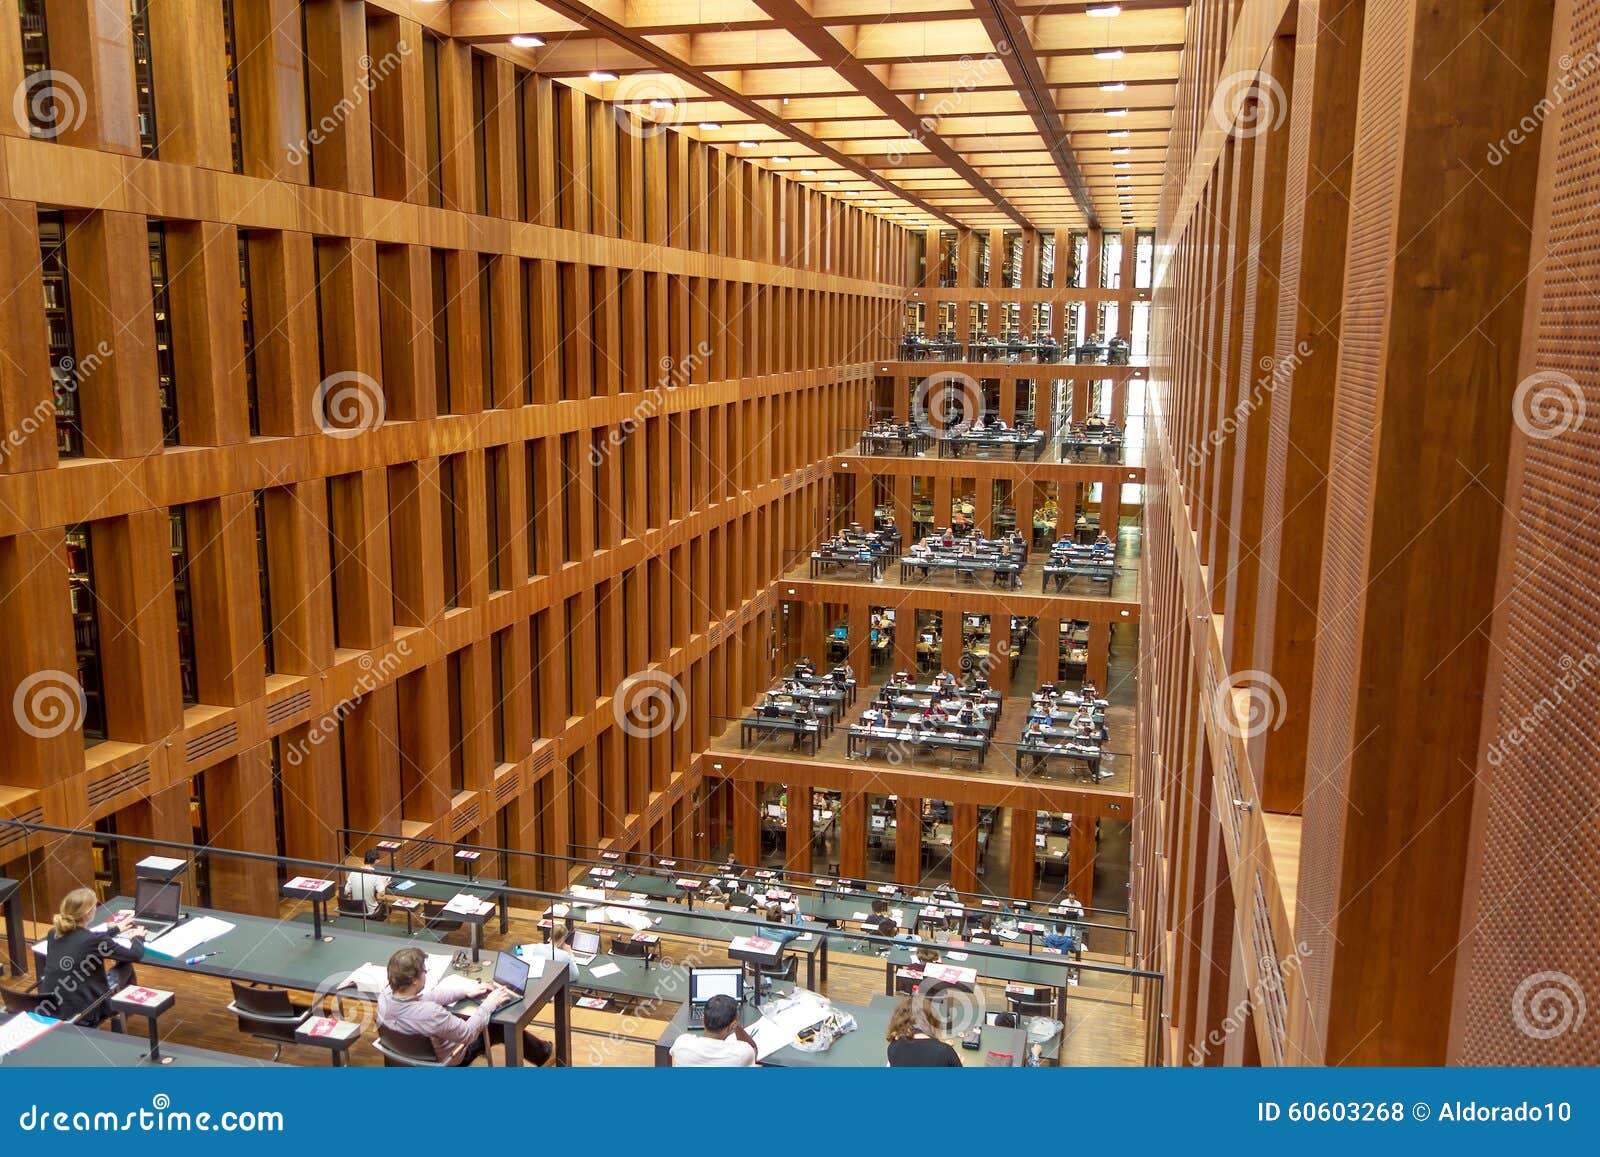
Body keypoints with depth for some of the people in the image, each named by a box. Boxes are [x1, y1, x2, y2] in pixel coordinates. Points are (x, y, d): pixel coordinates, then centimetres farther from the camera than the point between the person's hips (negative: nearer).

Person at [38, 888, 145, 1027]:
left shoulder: (54, 933, -1)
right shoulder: (94, 941, -21)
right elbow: (136, 954, -7)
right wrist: (138, 937, 15)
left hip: (48, 1010, 7)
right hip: (81, 1014, -7)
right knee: (126, 968, 15)